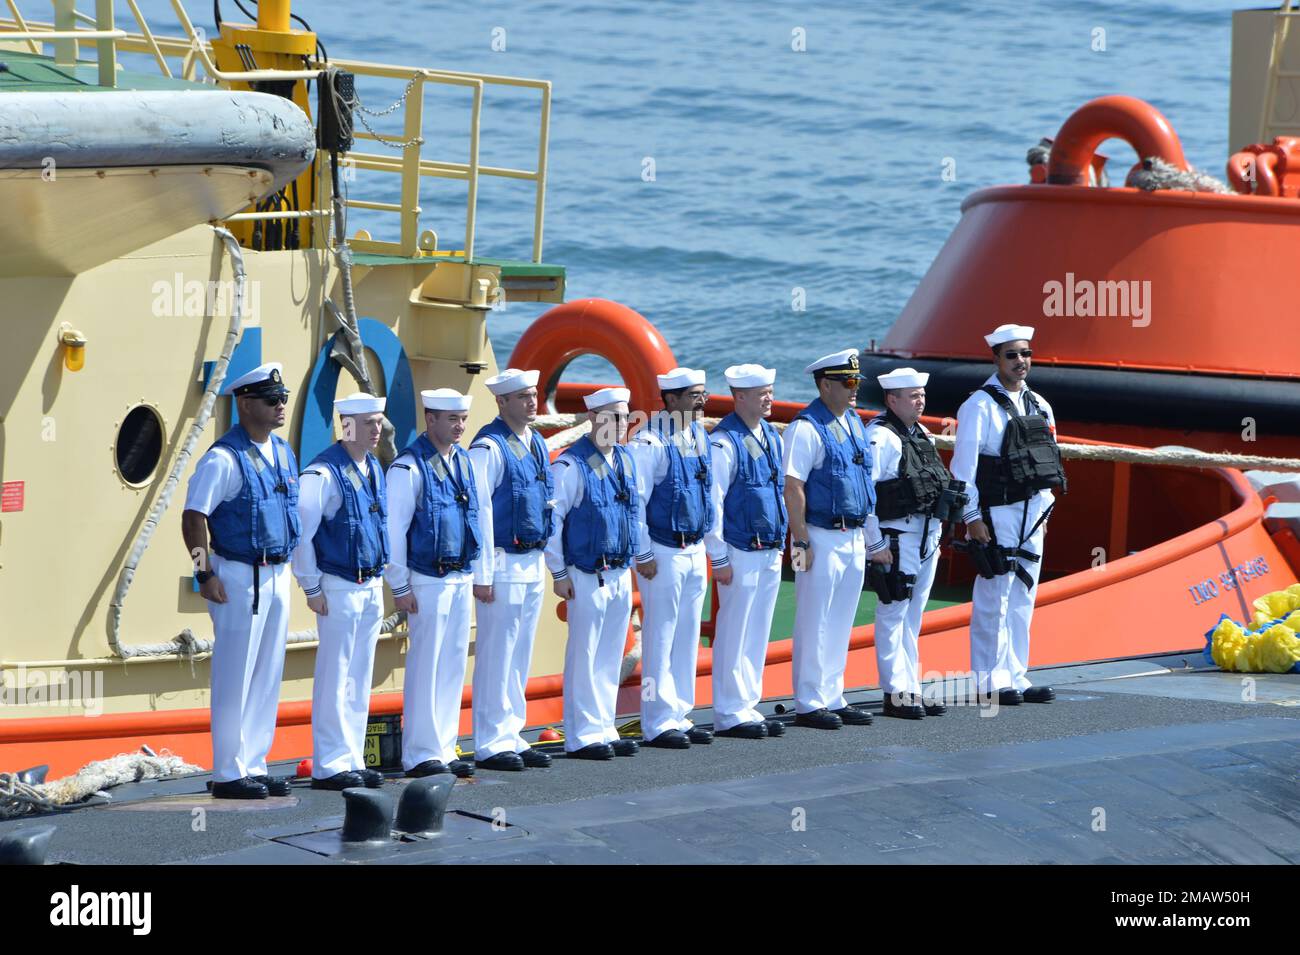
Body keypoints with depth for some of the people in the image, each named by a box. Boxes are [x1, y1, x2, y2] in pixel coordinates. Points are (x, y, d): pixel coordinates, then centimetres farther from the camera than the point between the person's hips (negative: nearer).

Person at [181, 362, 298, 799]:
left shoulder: (282, 452, 11)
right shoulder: (225, 458, -14)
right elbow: (193, 516, -17)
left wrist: (286, 566, 16)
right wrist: (206, 574, -20)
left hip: (276, 576, 8)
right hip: (239, 578, -8)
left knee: (267, 678, 11)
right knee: (235, 679, -4)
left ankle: (254, 766, 18)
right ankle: (228, 774, 1)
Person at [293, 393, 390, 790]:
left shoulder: (374, 469, 11)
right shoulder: (323, 473, -14)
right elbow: (301, 532, -14)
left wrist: (380, 581, 17)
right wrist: (312, 588, -13)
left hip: (371, 588, 8)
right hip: (339, 589, -8)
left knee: (359, 681, 10)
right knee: (335, 679, -5)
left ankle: (353, 761, 15)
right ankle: (329, 766, -2)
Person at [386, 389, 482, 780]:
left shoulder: (465, 462, 10)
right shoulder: (409, 467, -12)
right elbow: (394, 528, -12)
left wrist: (476, 573, 15)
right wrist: (400, 587, -12)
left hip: (461, 579, 7)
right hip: (428, 581, -7)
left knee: (454, 666, 9)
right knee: (425, 666, -5)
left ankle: (444, 749, 15)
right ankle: (420, 755, 1)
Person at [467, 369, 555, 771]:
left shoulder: (537, 444, 13)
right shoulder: (489, 447, -12)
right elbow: (479, 510, -15)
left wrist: (547, 558, 15)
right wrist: (482, 575, -18)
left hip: (533, 563, 8)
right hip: (503, 564, -8)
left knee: (520, 656, 12)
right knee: (496, 655, -5)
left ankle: (512, 737, 18)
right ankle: (491, 745, -1)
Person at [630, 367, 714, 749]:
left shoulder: (700, 435, 10)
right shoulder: (650, 441, -14)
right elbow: (635, 499, -15)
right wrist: (644, 555, -15)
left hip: (695, 550, 8)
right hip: (664, 552, -8)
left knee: (688, 638, 12)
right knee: (661, 638, -2)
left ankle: (680, 716, 19)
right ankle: (658, 724, 3)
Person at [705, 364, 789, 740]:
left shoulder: (772, 436, 12)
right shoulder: (724, 442, -13)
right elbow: (713, 502, -14)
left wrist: (781, 544, 18)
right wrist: (719, 558, -15)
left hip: (771, 553, 8)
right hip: (740, 553, -8)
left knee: (758, 634, 12)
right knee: (734, 635, -3)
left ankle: (748, 708, 18)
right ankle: (730, 715, 1)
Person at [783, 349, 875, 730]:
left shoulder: (854, 423, 13)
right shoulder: (806, 428, -13)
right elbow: (792, 488, -16)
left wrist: (864, 536, 17)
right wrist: (802, 542, -18)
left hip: (853, 537, 8)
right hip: (822, 537, -8)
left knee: (841, 623, 12)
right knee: (815, 624, -3)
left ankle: (832, 698, 19)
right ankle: (809, 705, 3)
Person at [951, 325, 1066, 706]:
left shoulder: (1039, 406, 15)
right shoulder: (979, 405, -8)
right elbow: (964, 464, -11)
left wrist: (1045, 509, 16)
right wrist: (972, 516, -14)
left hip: (1032, 515, 7)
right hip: (996, 515, -7)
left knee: (1022, 600, 9)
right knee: (994, 598, -7)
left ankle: (1016, 678, 14)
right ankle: (990, 682, -4)